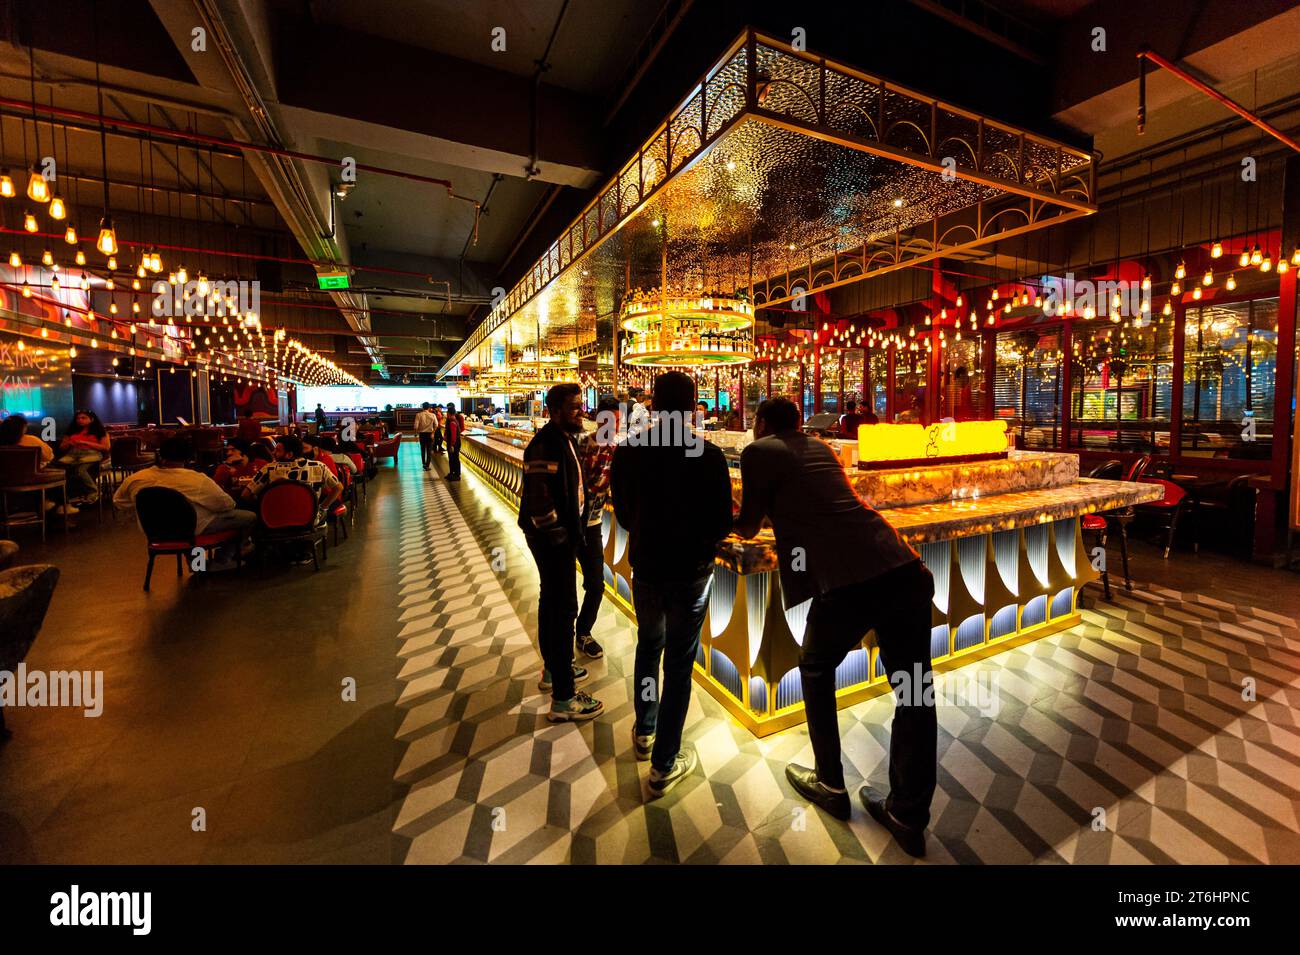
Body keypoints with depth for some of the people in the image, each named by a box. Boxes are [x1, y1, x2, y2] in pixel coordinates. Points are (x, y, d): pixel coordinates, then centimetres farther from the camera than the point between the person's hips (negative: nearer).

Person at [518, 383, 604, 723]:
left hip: (561, 536, 11)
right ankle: (563, 700, 8)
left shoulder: (565, 438, 11)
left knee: (552, 603, 21)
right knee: (563, 610, -4)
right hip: (552, 540, -11)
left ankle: (553, 670, 40)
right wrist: (560, 534, -19)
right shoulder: (546, 445, -22)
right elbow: (539, 499, -28)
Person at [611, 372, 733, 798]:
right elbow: (722, 523, -12)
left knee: (648, 647, 25)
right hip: (691, 573, -3)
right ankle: (664, 765, 22)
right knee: (679, 664, 10)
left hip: (645, 568, 4)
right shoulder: (708, 455, -17)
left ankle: (644, 732, 43)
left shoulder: (627, 452, -7)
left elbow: (623, 514, 3)